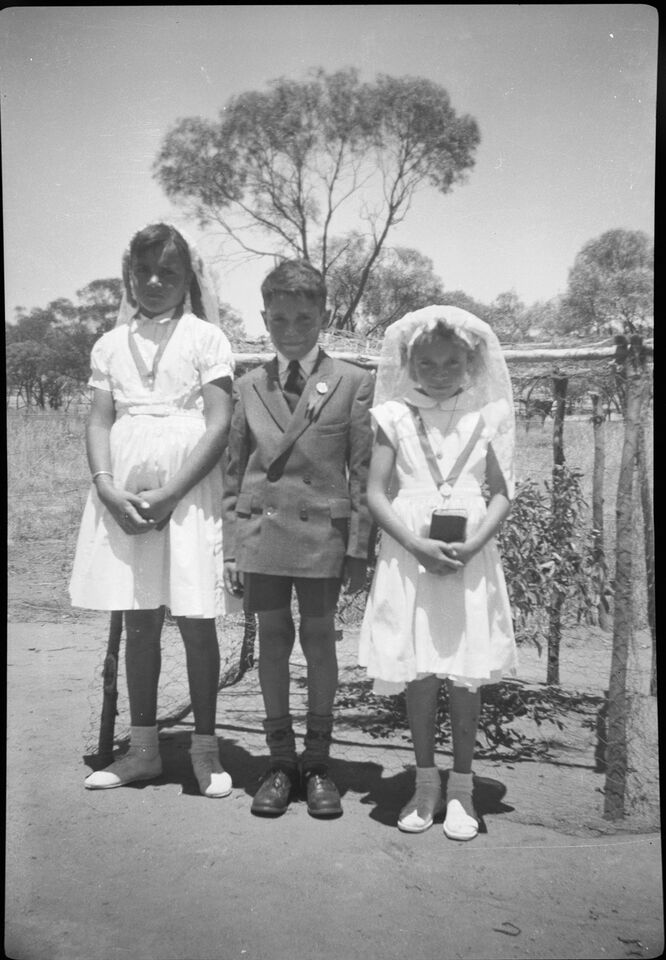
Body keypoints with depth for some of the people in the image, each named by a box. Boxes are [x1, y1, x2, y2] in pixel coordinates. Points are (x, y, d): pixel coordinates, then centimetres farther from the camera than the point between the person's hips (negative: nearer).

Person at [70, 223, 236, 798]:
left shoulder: (205, 337, 1)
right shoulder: (111, 345, 13)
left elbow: (219, 425, -7)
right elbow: (99, 422, 8)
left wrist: (168, 496, -15)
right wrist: (109, 491, -10)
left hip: (188, 492, -3)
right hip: (123, 495, 4)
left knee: (195, 619, -1)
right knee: (138, 621, 9)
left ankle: (205, 748, 12)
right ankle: (143, 748, 20)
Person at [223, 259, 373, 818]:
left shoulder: (353, 383, 2)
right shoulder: (248, 388, 10)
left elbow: (363, 472, 0)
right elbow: (234, 472, 11)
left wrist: (359, 547, -4)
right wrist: (231, 546, 6)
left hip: (322, 535, -2)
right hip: (259, 534, 3)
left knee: (320, 641, 5)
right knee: (272, 641, 8)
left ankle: (318, 763, 19)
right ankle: (280, 761, 21)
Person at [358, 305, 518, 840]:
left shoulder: (484, 418, 4)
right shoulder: (394, 417, 2)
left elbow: (502, 493, 2)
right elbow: (376, 494, -2)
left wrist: (472, 545, -14)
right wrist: (418, 545, -15)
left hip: (470, 557, 0)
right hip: (410, 556, 0)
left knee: (467, 673, 4)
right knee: (419, 673, 6)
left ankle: (461, 784, 19)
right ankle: (426, 780, 22)